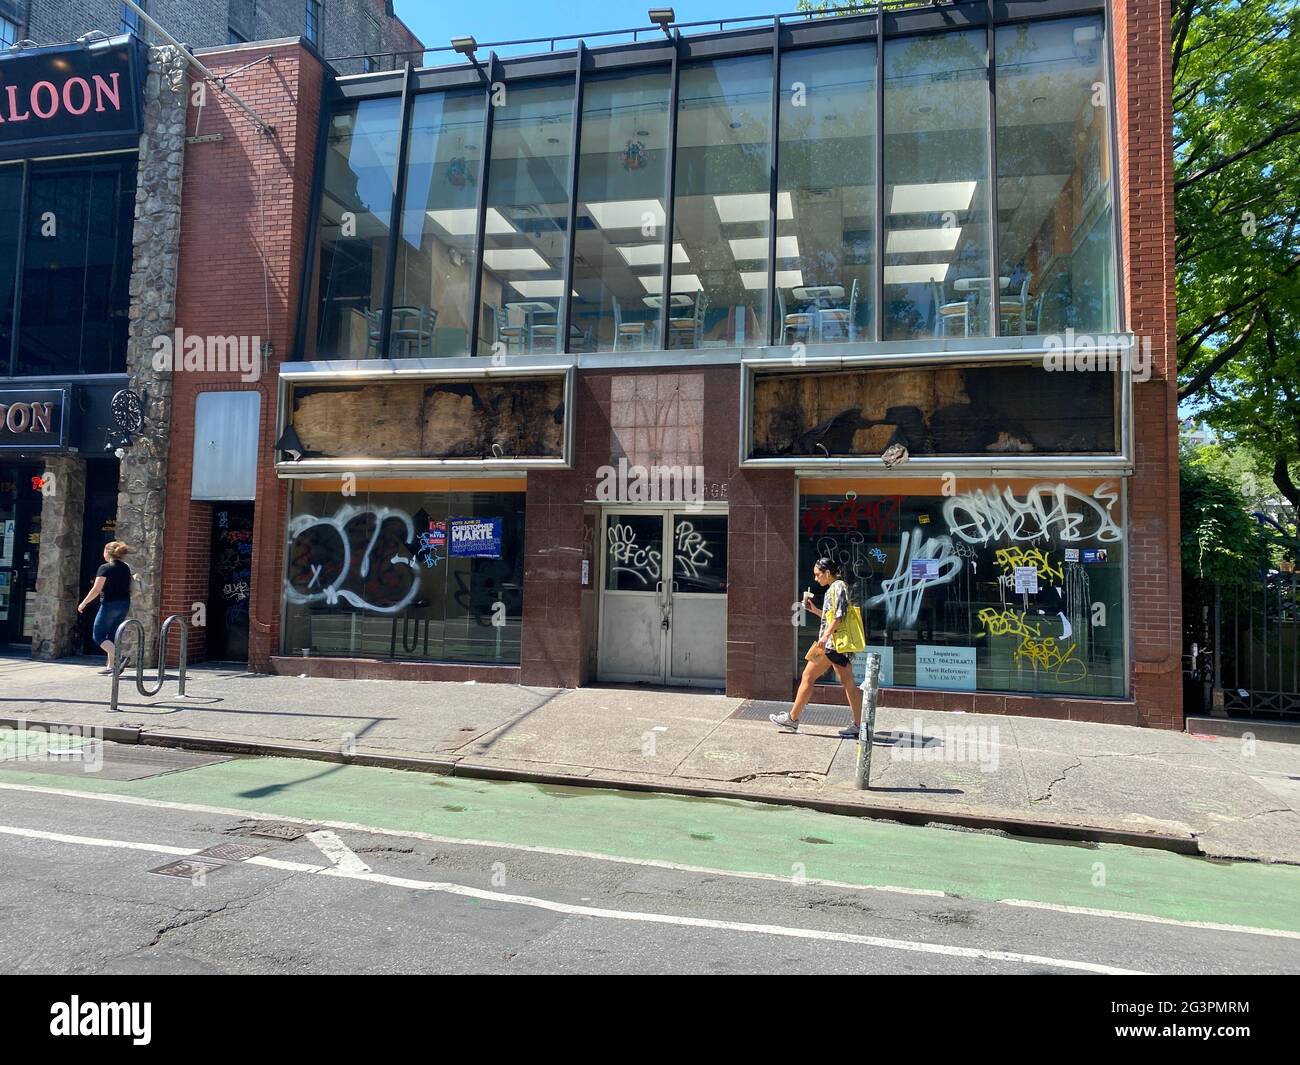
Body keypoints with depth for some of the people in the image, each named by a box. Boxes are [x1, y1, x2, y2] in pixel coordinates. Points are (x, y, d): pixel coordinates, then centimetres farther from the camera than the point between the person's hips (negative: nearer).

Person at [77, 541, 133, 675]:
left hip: (109, 605, -7)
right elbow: (130, 589, 13)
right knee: (112, 637, 14)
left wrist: (84, 603, -3)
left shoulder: (105, 568, -10)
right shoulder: (126, 568, 9)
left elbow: (96, 589, -12)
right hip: (124, 605, 7)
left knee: (98, 636, 2)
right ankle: (111, 667, 13)